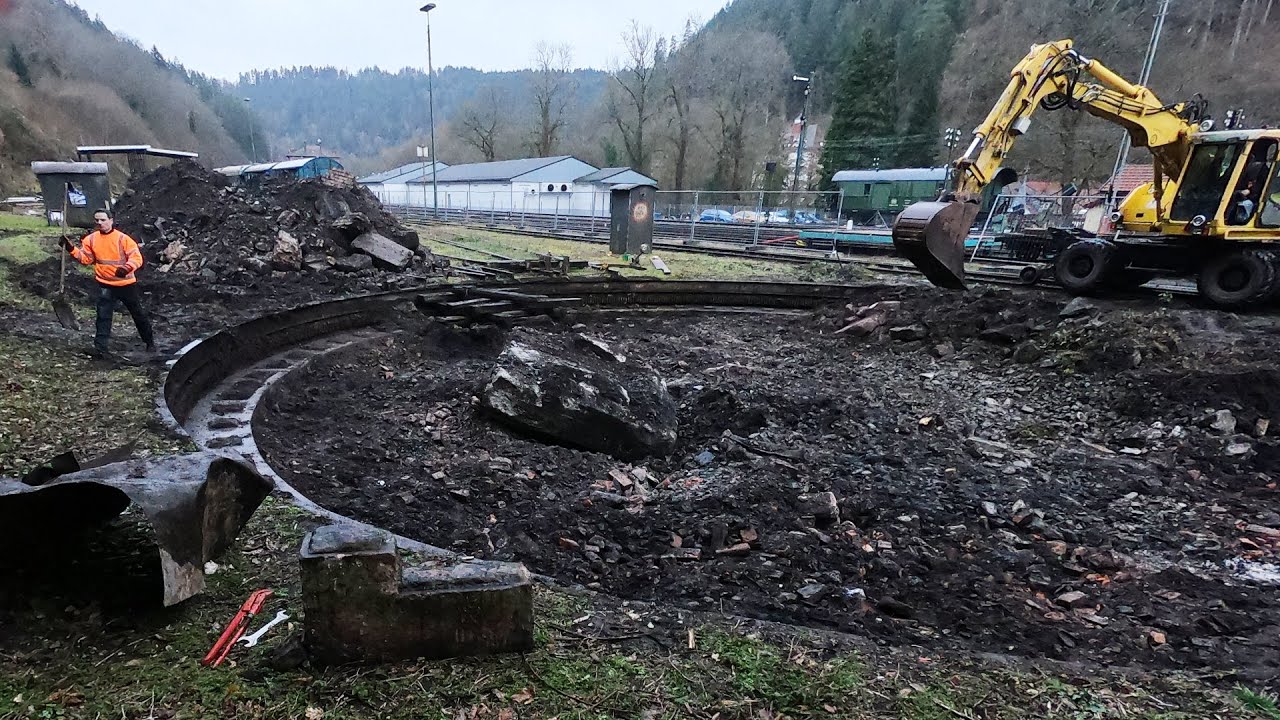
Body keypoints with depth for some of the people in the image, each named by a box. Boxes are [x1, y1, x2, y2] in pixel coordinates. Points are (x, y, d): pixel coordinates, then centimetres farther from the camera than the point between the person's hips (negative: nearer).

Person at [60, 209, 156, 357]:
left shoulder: (123, 238, -13)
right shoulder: (91, 239, 2)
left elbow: (137, 257, -18)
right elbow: (85, 258, 6)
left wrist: (127, 268, -36)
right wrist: (72, 249, -10)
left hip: (126, 284, -3)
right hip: (105, 285, 3)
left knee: (138, 314, 11)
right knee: (103, 317, -4)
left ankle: (150, 342, 27)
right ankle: (100, 347, -3)